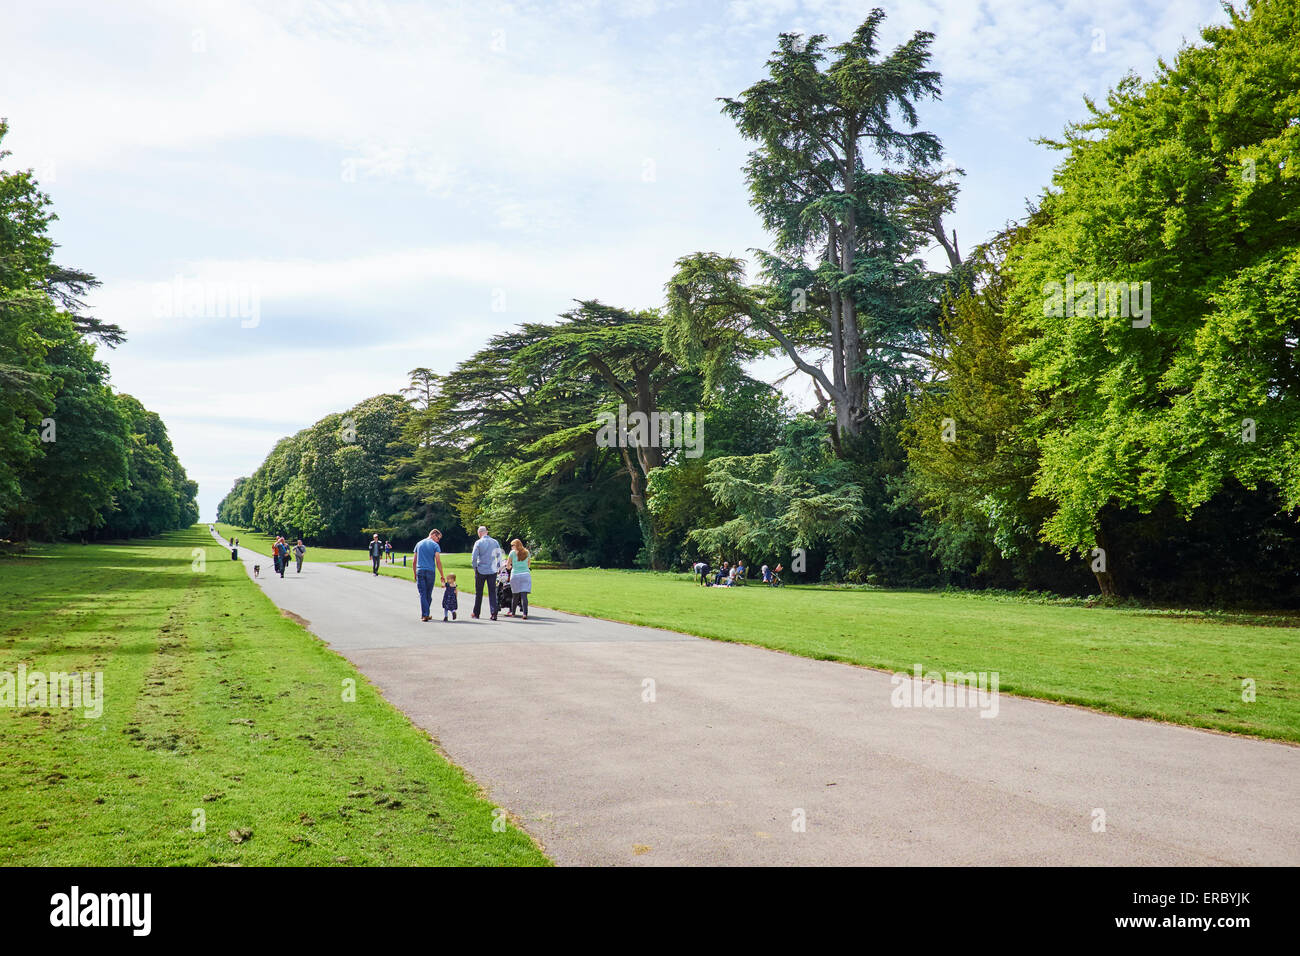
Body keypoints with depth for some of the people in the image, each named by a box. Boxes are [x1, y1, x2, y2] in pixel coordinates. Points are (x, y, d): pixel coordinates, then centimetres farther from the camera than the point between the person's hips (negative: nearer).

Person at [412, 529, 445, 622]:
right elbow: (438, 562, -7)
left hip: (420, 571, 2)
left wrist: (414, 574, 19)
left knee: (422, 594, -1)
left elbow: (414, 562, 13)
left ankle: (424, 615, -10)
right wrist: (442, 576, -3)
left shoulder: (419, 544, 13)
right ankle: (426, 614, 17)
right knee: (429, 594, 10)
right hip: (430, 572, -2)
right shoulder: (435, 545, -1)